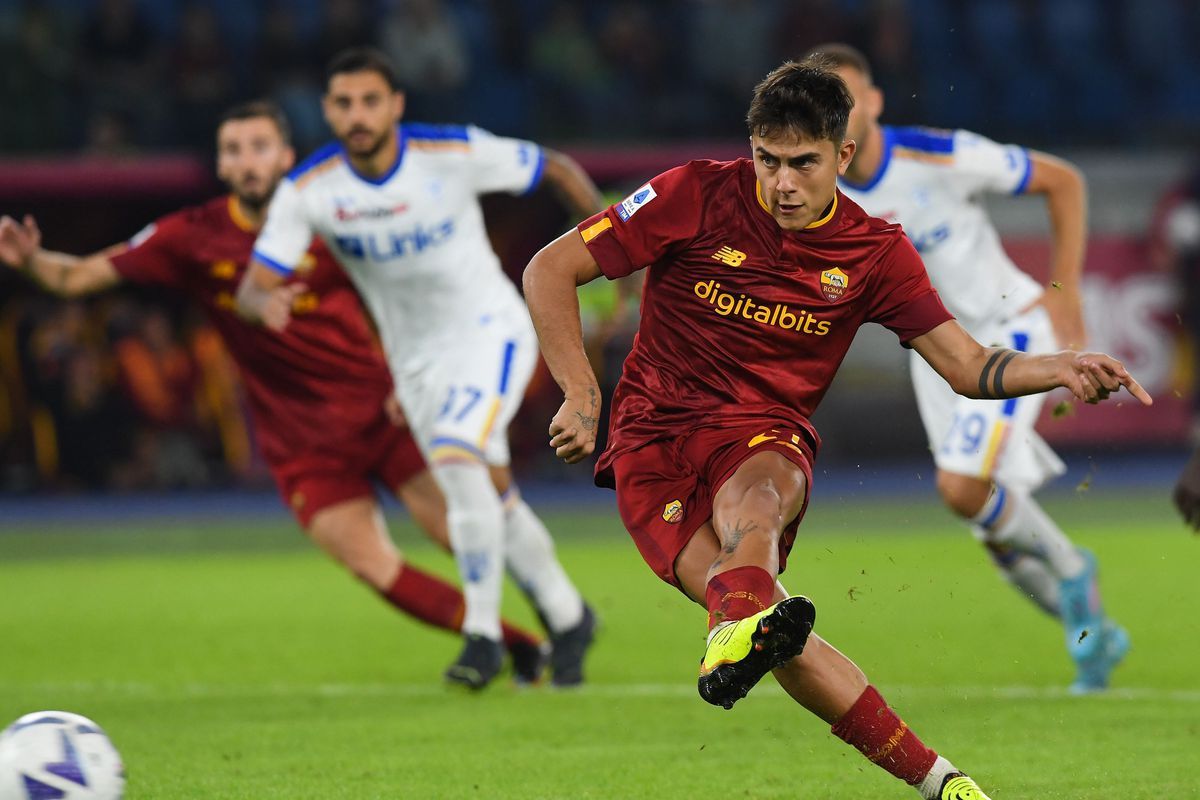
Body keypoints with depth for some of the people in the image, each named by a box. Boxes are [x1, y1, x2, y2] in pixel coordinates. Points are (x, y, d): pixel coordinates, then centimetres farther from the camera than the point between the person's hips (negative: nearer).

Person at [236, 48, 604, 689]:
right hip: (416, 360, 4)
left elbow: (557, 169, -5)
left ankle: (483, 632, -19)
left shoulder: (454, 155, -20)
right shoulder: (308, 191, -14)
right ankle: (568, 618, 31)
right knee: (491, 498, 9)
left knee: (456, 456, -27)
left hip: (489, 330, -4)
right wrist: (266, 305, -37)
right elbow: (252, 286, -13)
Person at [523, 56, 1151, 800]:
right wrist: (581, 393, -11)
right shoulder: (697, 196, -4)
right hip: (654, 435, -1)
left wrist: (1064, 369, -13)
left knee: (753, 495, -39)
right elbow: (550, 270, -1)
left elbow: (968, 366, 6)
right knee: (762, 609, -26)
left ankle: (742, 633, -74)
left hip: (766, 437, 1)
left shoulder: (875, 251, 5)